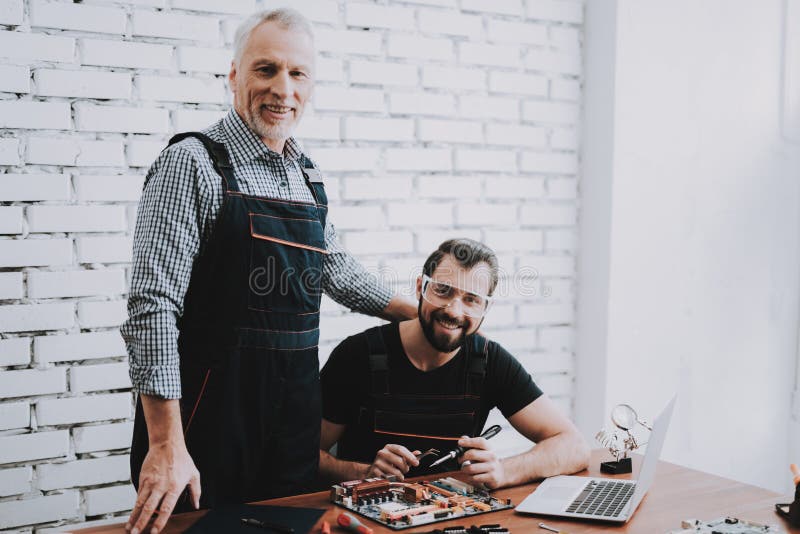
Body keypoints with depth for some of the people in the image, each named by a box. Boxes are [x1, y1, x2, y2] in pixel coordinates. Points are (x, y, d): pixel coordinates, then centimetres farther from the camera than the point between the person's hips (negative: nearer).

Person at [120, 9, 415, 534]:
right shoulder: (193, 164, -11)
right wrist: (167, 445, -22)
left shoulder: (308, 175, 9)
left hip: (297, 421, 6)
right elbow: (154, 306, -17)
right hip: (210, 422, -6)